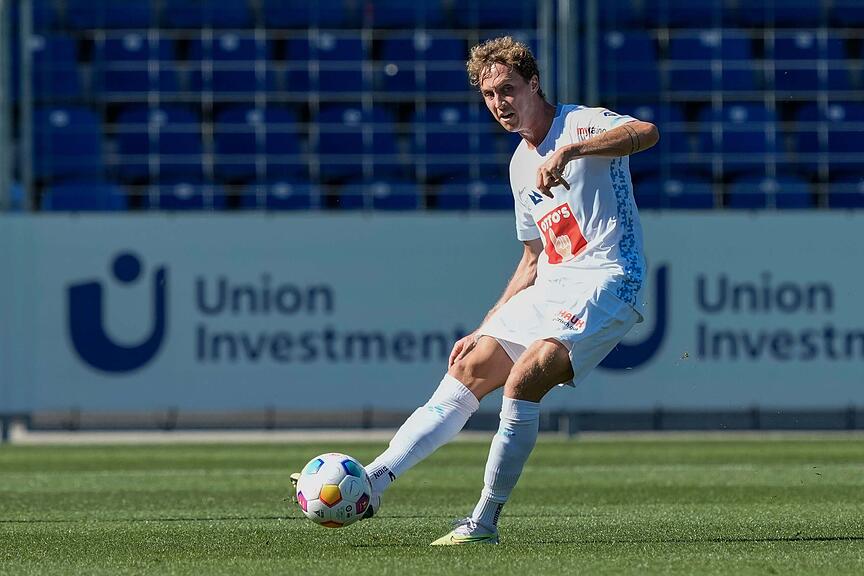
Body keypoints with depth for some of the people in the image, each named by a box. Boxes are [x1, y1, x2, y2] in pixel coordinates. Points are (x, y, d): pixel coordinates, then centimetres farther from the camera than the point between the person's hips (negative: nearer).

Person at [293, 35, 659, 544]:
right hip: (550, 289, 8)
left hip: (605, 283, -8)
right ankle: (372, 484, 0)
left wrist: (569, 150, -41)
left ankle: (485, 525, -17)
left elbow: (647, 132, -30)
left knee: (524, 379, -24)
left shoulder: (583, 124, -7)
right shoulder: (521, 164, 18)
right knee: (470, 371, 0)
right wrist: (486, 329, 19)